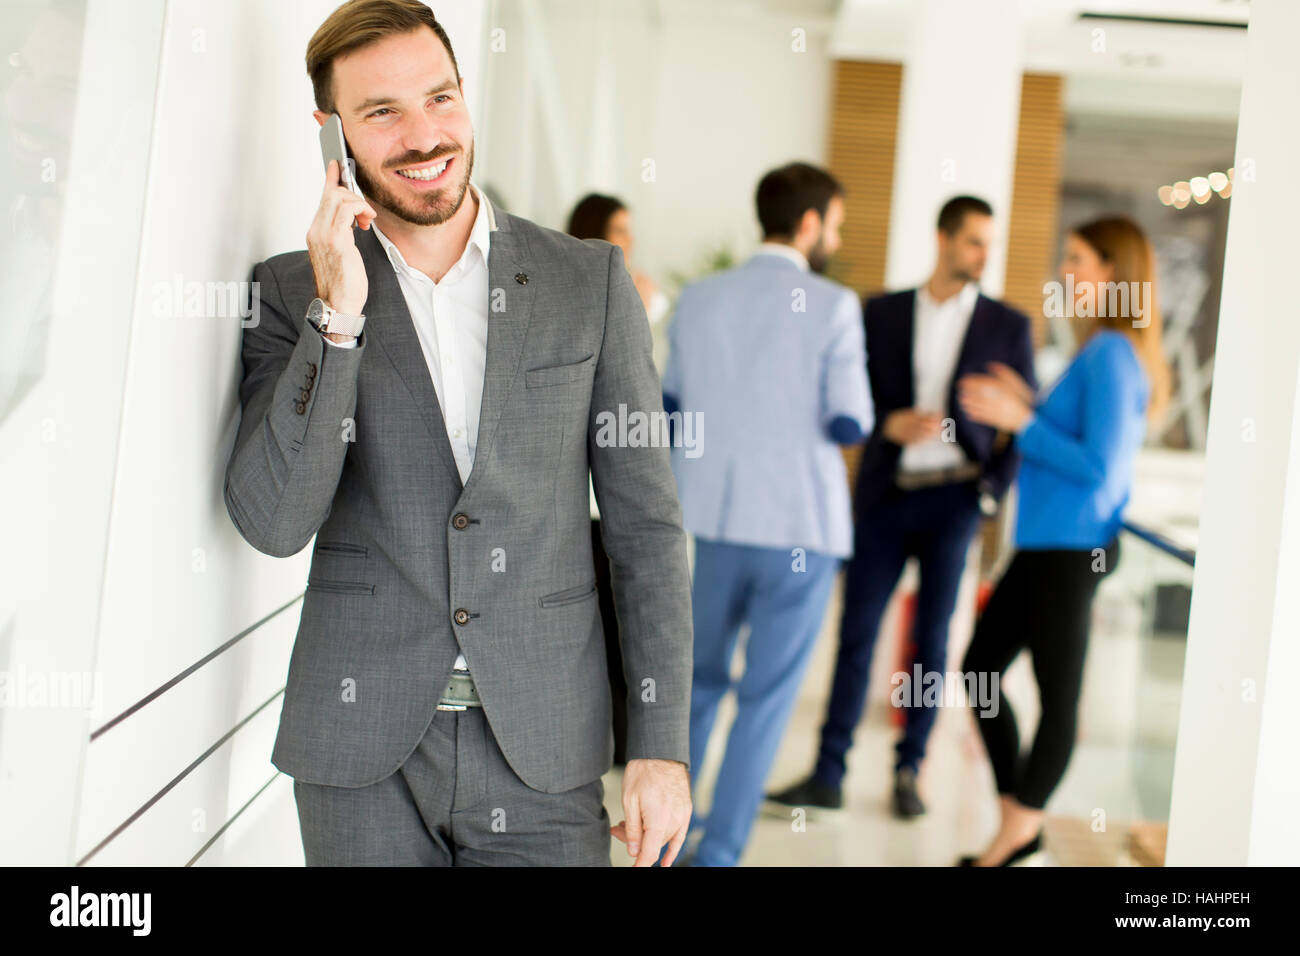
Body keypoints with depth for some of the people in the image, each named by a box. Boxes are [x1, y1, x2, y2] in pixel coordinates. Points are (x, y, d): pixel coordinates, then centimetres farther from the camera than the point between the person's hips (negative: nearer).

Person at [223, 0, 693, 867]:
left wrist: (662, 747, -3)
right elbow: (273, 523, -9)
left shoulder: (590, 282, 2)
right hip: (362, 759, 0)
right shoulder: (292, 292, 1)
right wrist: (338, 310, -15)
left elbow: (646, 525, 2)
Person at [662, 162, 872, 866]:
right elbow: (851, 424, -12)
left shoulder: (697, 300, 3)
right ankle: (718, 852, 3)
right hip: (803, 526, -4)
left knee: (701, 675, 22)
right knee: (766, 697, 4)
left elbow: (673, 408, 10)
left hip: (718, 518, 4)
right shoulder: (833, 307, -11)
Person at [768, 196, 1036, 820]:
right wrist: (889, 423, -13)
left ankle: (908, 771, 15)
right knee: (856, 633, 0)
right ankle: (827, 776, 4)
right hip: (886, 494, 1)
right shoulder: (882, 314, 6)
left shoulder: (1008, 326, 4)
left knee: (930, 638, 2)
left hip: (953, 496, -1)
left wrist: (994, 489, -5)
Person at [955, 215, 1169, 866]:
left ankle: (1021, 826, 11)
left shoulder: (1112, 356, -15)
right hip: (1046, 544, 11)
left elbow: (1099, 466, -20)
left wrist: (1021, 422, -16)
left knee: (1058, 692, 1)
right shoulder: (1107, 353, 14)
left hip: (1072, 548, -11)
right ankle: (1018, 824, 20)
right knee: (980, 667, 14)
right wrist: (1027, 406, 11)